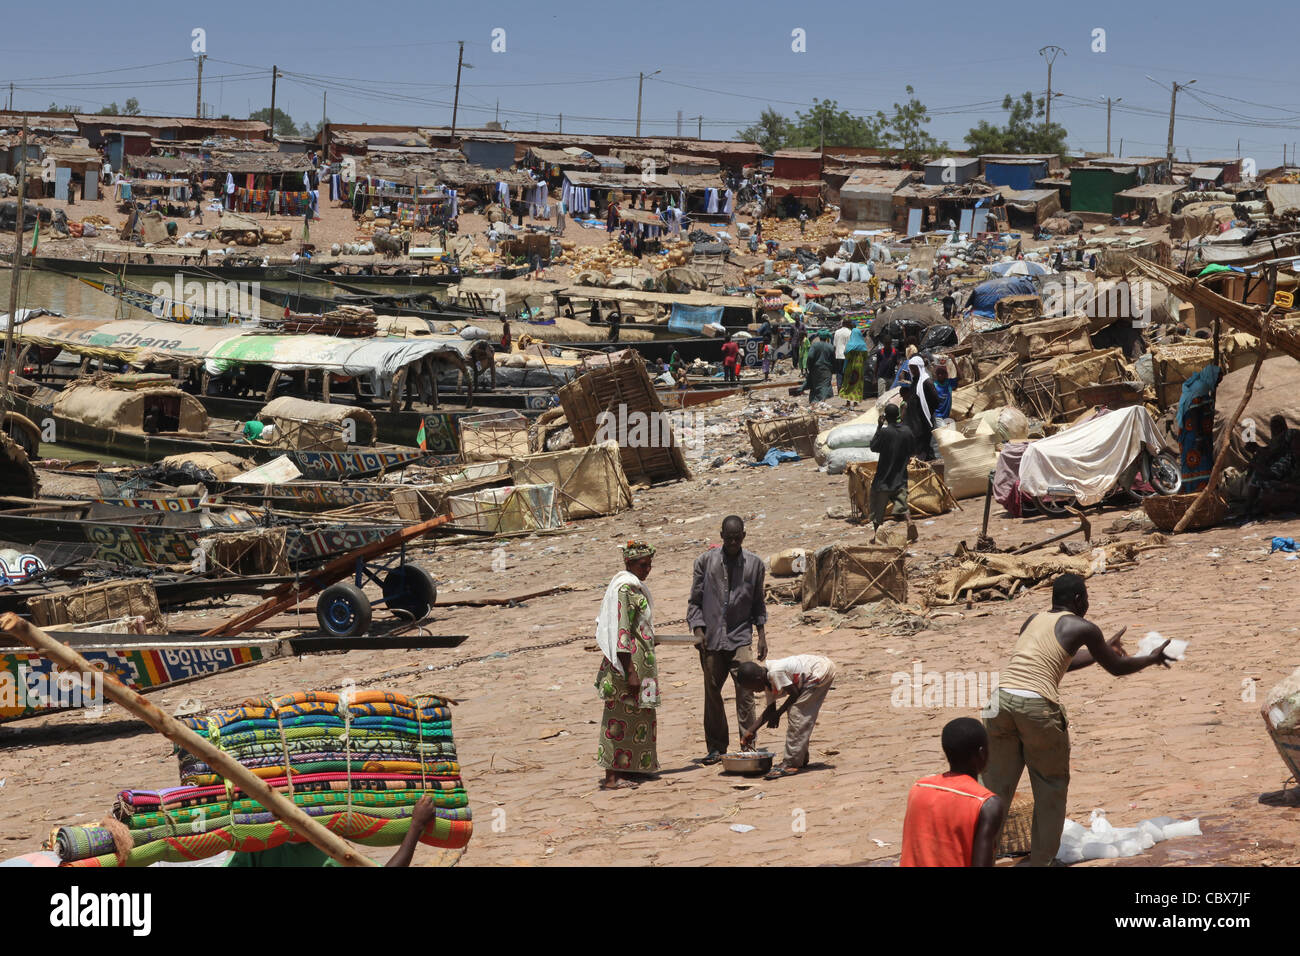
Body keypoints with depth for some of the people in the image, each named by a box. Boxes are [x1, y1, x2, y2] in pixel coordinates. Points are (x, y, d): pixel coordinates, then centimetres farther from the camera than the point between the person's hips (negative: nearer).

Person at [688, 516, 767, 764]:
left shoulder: (754, 563, 7)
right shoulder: (705, 561, 4)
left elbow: (758, 602, 14)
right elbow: (695, 599, 6)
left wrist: (762, 635, 9)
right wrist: (698, 629, -5)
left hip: (740, 638, 0)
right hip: (711, 638, 0)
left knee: (745, 689, -11)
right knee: (712, 692, 4)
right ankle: (716, 747, 13)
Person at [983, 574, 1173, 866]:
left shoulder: (1032, 620, 23)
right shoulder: (1082, 628, 4)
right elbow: (1117, 668, 15)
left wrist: (1102, 650, 47)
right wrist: (1152, 658, 33)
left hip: (1002, 698, 5)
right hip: (1038, 705, -5)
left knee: (995, 787, 11)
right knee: (1051, 788, 14)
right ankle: (1040, 860, 19)